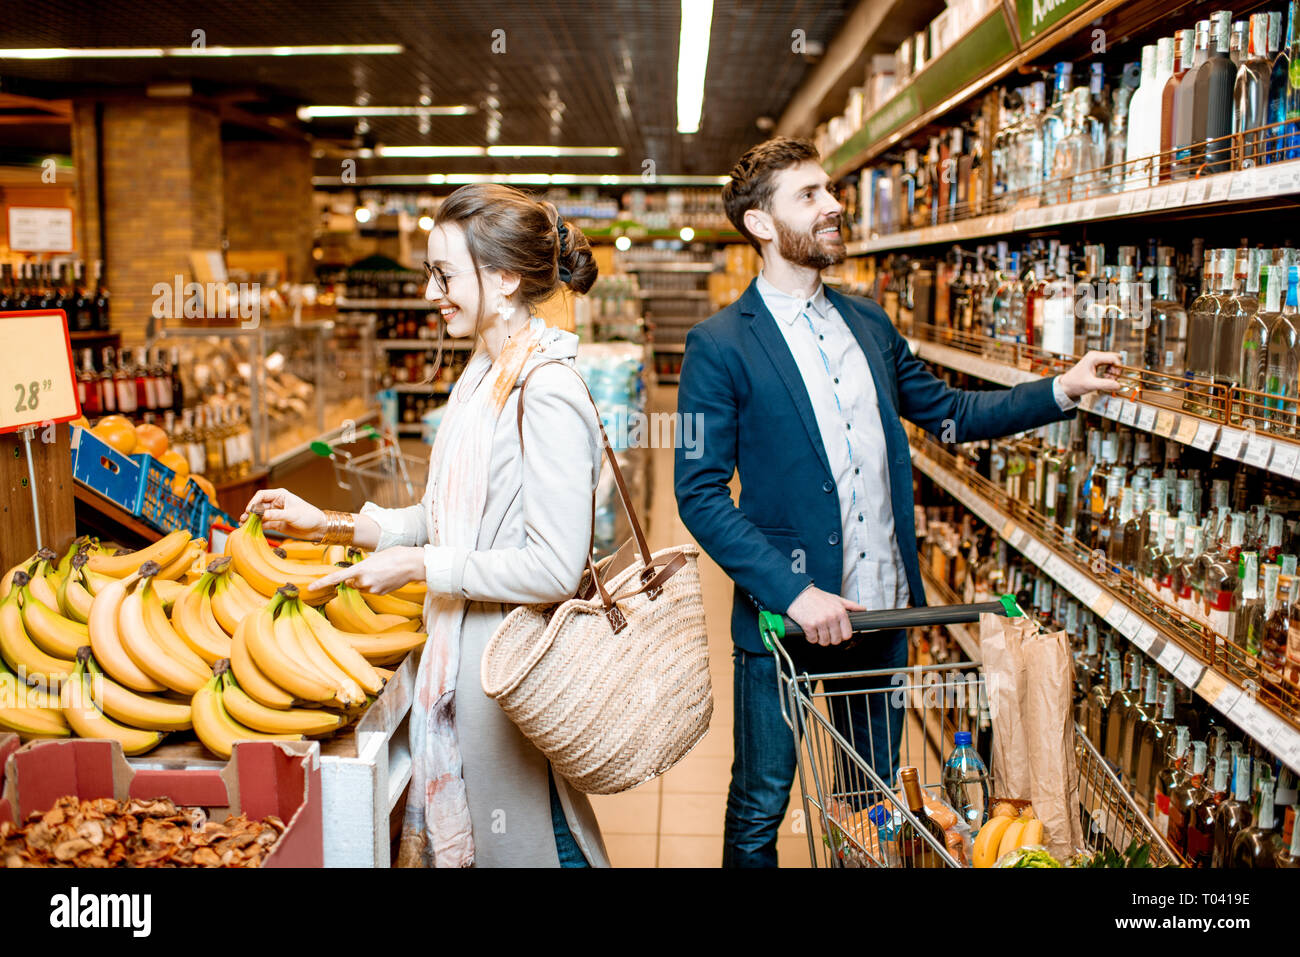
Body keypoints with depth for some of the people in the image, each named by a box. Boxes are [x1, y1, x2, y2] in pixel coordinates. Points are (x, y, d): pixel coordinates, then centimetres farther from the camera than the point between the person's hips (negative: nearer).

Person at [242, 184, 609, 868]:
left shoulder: (547, 394, -22)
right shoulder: (485, 374, 9)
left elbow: (556, 568, -24)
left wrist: (416, 565, -18)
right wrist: (331, 524, 10)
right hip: (464, 649, 9)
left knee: (522, 842, 9)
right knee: (458, 831, 21)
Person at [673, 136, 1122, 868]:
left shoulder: (869, 323, 7)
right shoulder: (721, 346, -13)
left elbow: (948, 412, 16)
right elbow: (700, 495, -16)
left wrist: (1061, 390, 4)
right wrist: (793, 595, -23)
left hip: (883, 608, 6)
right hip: (786, 616, -5)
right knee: (761, 807, 11)